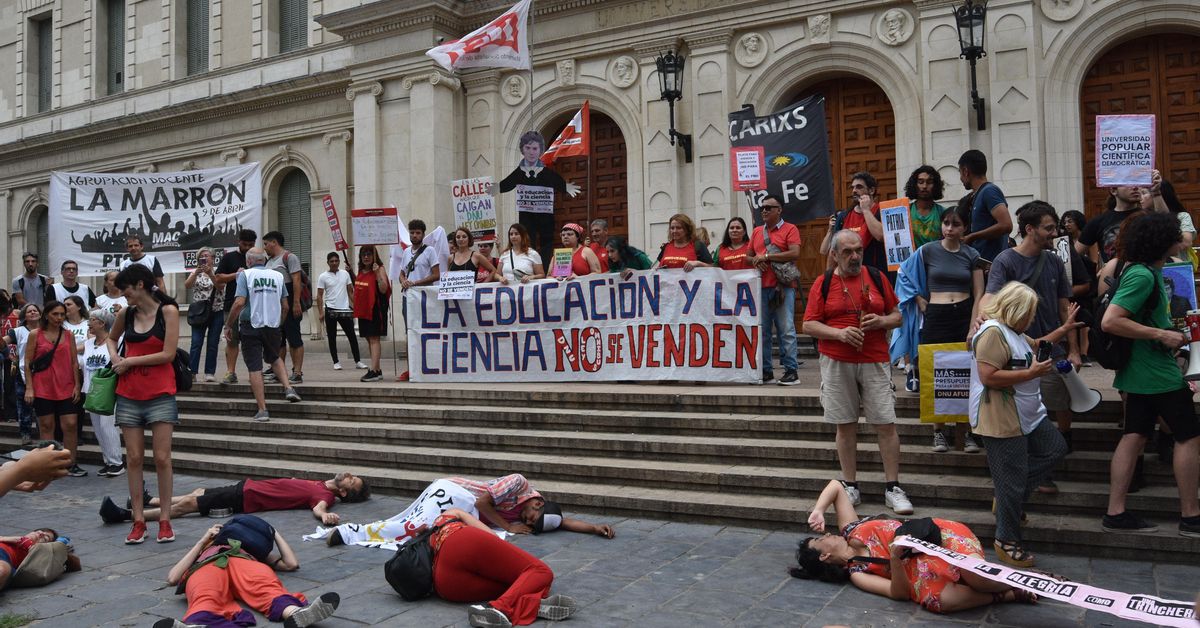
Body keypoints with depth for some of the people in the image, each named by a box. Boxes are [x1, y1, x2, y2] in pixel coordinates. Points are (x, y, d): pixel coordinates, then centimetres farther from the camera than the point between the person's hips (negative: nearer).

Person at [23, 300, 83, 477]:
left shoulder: (69, 335, 7)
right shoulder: (35, 334, 1)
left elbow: (75, 362, 7)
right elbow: (27, 363, 1)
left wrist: (77, 385, 0)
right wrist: (29, 388, -5)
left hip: (66, 388, 1)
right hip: (42, 388, -1)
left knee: (71, 425, -4)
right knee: (46, 426, 5)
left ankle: (71, 464, 5)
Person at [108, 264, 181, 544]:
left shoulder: (168, 311, -6)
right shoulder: (125, 314, 7)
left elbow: (168, 354, -12)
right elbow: (111, 338, 28)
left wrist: (129, 361, -6)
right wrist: (115, 356, 7)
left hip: (160, 395, -4)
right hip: (128, 395, 4)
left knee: (162, 458, -2)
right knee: (134, 459, 5)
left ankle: (165, 520, 7)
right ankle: (138, 521, 11)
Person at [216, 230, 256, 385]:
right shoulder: (229, 257, 7)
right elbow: (218, 279, 2)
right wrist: (236, 274, -10)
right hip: (232, 305, -1)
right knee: (232, 340, -1)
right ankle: (230, 372, 3)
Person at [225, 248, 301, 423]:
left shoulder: (245, 274, -6)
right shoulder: (278, 276, 5)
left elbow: (239, 303, -16)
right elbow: (285, 306, 7)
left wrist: (229, 325, -5)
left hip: (251, 326, -3)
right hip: (273, 326, 4)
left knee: (255, 367, 3)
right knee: (274, 358, 27)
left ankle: (262, 410, 2)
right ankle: (288, 387, 5)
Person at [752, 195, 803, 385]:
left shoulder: (790, 229, 2)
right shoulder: (757, 231, 19)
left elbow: (795, 253, -12)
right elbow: (748, 257, 22)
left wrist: (767, 256, -11)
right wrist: (756, 260, -2)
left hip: (783, 286, -5)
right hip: (761, 286, 5)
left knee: (786, 329, -7)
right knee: (762, 330, 6)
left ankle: (791, 370, -3)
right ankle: (765, 370, 12)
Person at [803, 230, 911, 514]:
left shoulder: (877, 277, 7)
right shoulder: (823, 283, 2)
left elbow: (897, 316, 12)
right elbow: (809, 325, -1)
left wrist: (882, 321, -10)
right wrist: (839, 333, -17)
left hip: (874, 361, 1)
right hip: (837, 363, -1)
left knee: (886, 424, -2)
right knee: (845, 425, 7)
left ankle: (893, 488, 7)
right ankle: (850, 485, 18)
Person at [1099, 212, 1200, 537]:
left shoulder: (1141, 270, 11)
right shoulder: (1143, 275, -20)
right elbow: (1110, 321, -28)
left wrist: (1168, 330, 21)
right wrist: (1162, 335, -22)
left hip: (1140, 372, 9)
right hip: (1158, 373, -9)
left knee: (1135, 436, 8)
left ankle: (1115, 513, 10)